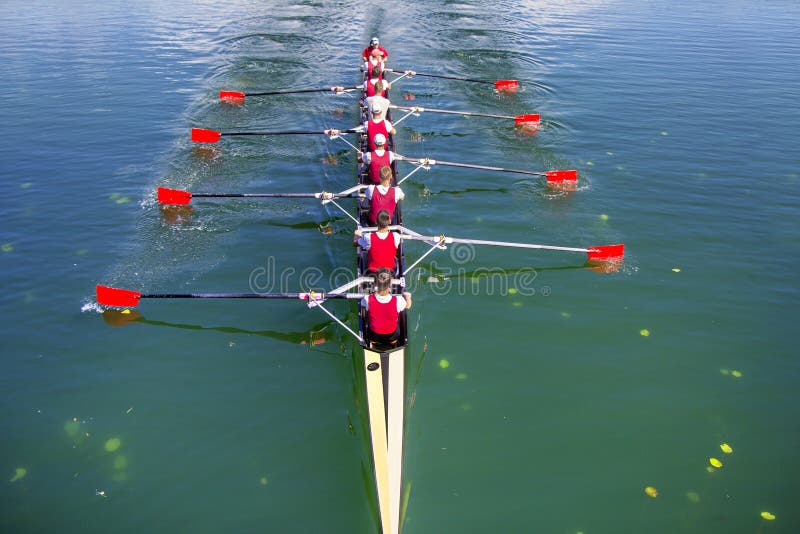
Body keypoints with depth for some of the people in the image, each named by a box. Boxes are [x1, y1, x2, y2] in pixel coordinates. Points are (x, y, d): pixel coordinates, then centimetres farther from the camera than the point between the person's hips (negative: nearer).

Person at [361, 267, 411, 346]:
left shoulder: (368, 300, -30)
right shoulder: (398, 301, -32)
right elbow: (408, 305, -7)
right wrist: (407, 296, 15)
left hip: (374, 338, 1)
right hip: (392, 339, 0)